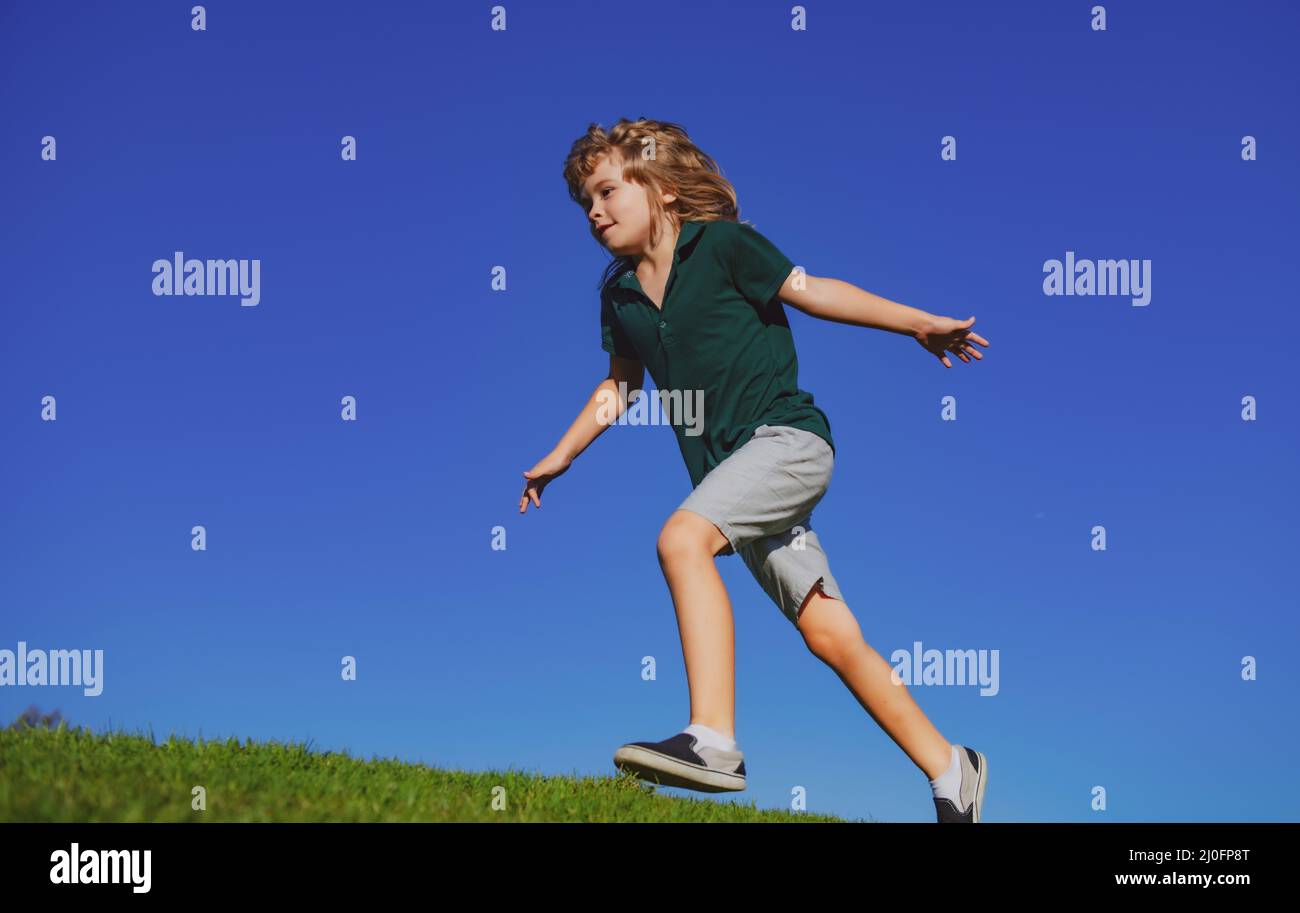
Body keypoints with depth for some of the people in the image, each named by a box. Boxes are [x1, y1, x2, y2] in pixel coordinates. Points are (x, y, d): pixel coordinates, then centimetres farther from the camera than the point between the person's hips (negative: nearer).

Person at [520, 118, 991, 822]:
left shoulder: (721, 244, -3)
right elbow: (621, 383, 27)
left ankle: (714, 740, -35)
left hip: (787, 436, -6)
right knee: (830, 637, 4)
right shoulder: (619, 295, 14)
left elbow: (808, 291, -1)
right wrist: (558, 458, 28)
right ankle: (949, 770, 15)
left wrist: (915, 323, -5)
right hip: (730, 470, 6)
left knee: (681, 538, -29)